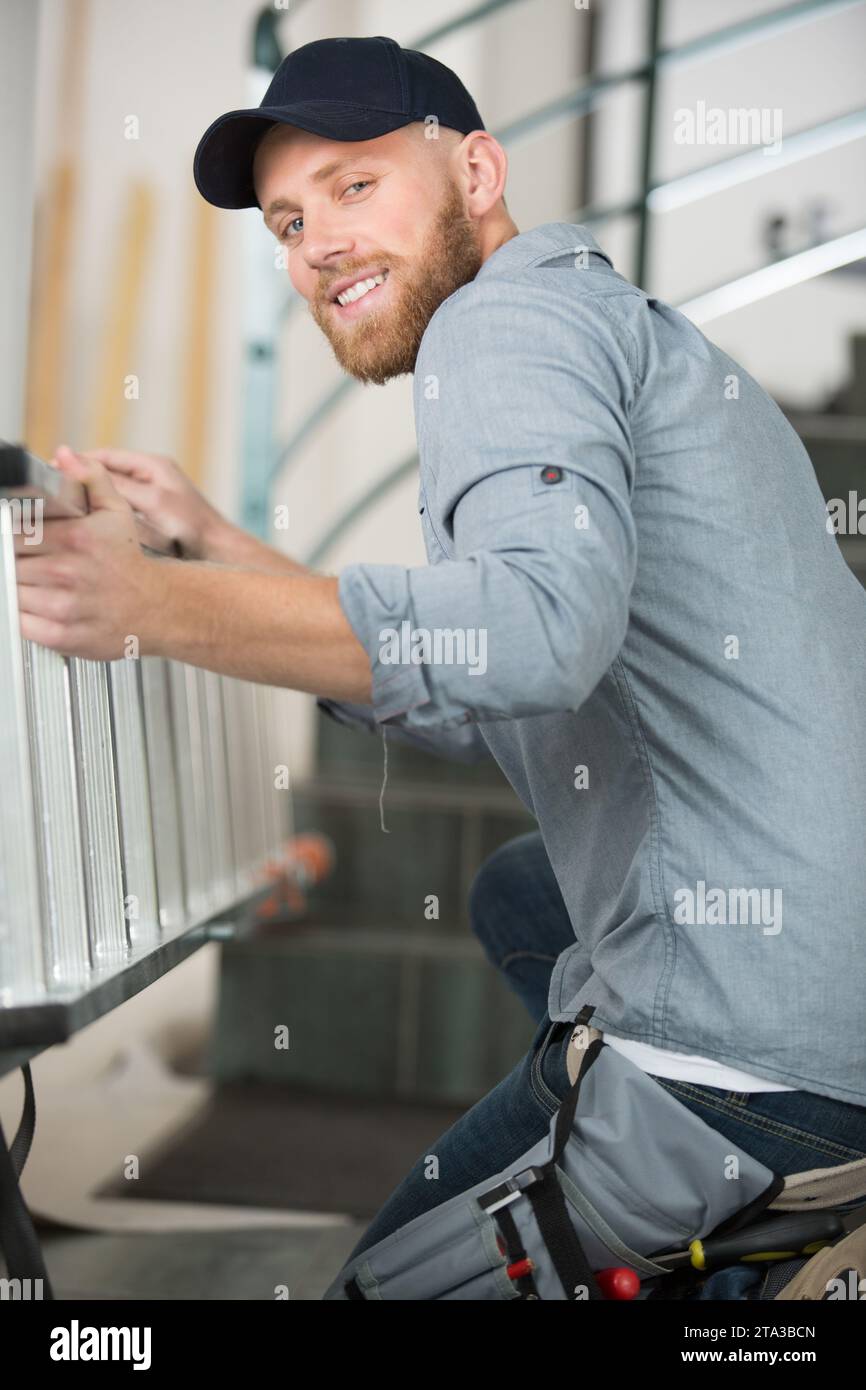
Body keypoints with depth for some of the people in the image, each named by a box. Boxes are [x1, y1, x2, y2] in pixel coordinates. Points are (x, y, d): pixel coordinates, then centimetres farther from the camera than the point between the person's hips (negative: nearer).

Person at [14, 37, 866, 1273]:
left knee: (400, 1277, 10)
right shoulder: (614, 328, 23)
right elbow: (471, 709, 23)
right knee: (515, 895, 36)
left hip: (765, 1033, -10)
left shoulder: (513, 314, -9)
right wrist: (207, 541, 19)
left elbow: (544, 621, -30)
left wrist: (164, 609, -29)